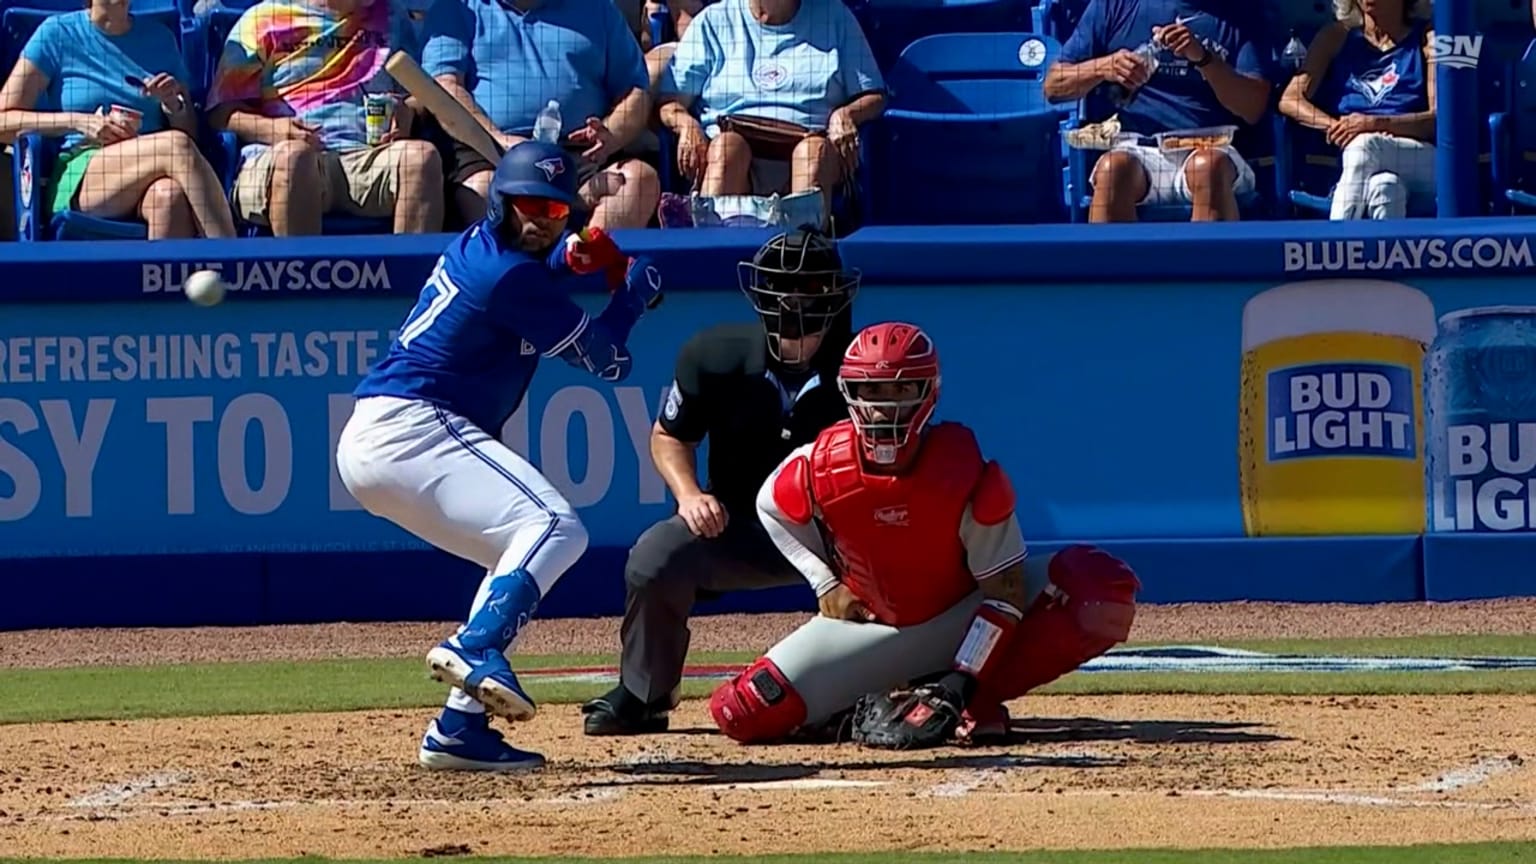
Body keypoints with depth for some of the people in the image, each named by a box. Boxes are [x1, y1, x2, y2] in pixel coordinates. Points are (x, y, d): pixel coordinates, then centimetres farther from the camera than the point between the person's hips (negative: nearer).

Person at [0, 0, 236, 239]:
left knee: (170, 195, -37)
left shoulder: (159, 37, 18)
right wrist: (78, 122, -10)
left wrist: (173, 105, 0)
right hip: (78, 183, -3)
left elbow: (190, 132, 23)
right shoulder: (58, 33, 8)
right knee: (176, 146, -33)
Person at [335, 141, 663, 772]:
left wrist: (574, 257, 15)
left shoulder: (479, 246, 17)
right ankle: (474, 649, -43)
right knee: (554, 527, -24)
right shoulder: (510, 275, -11)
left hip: (369, 447, 10)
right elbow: (608, 361, -4)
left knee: (524, 560, 18)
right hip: (410, 429, -10)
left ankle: (459, 730, 8)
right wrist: (635, 290, 14)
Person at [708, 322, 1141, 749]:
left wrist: (962, 685, -28)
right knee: (742, 714, -17)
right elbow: (772, 507, 6)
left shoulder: (966, 469, -26)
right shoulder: (821, 467, -20)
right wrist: (825, 584, -3)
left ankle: (965, 698, -21)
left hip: (963, 615, -2)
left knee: (1104, 590, -31)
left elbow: (1004, 590, -22)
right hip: (869, 623, 2)